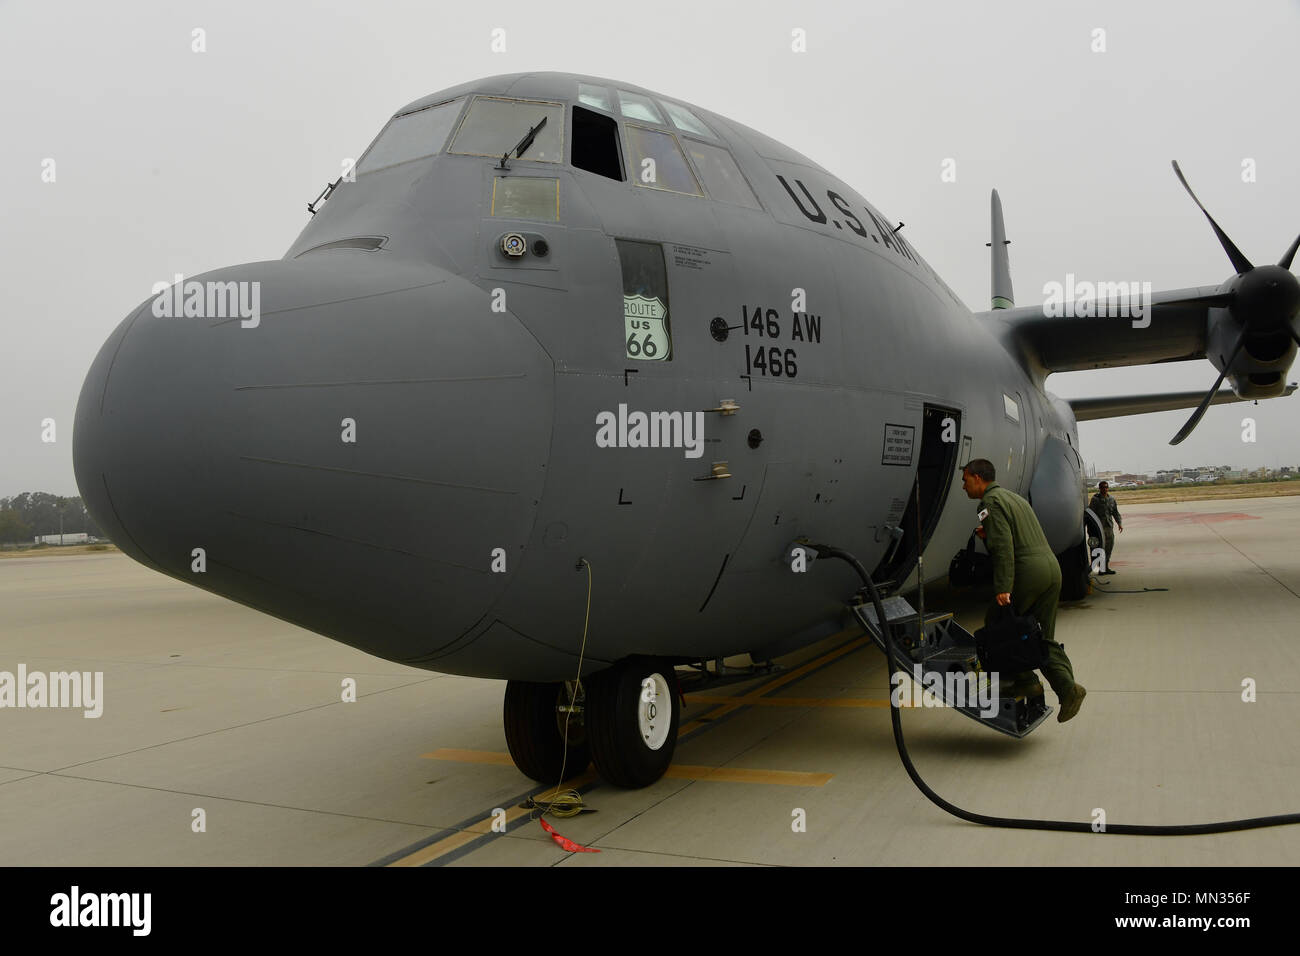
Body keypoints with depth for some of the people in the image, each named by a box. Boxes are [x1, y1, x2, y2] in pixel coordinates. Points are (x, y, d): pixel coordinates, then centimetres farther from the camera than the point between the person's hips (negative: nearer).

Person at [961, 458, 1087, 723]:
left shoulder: (991, 501, -5)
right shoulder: (1014, 497, 24)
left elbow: (1003, 547, -17)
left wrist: (1003, 588, -21)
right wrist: (989, 536, 20)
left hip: (1028, 571, -9)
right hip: (1052, 567, 9)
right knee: (1043, 637, 11)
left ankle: (1025, 680, 9)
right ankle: (1067, 687, -4)